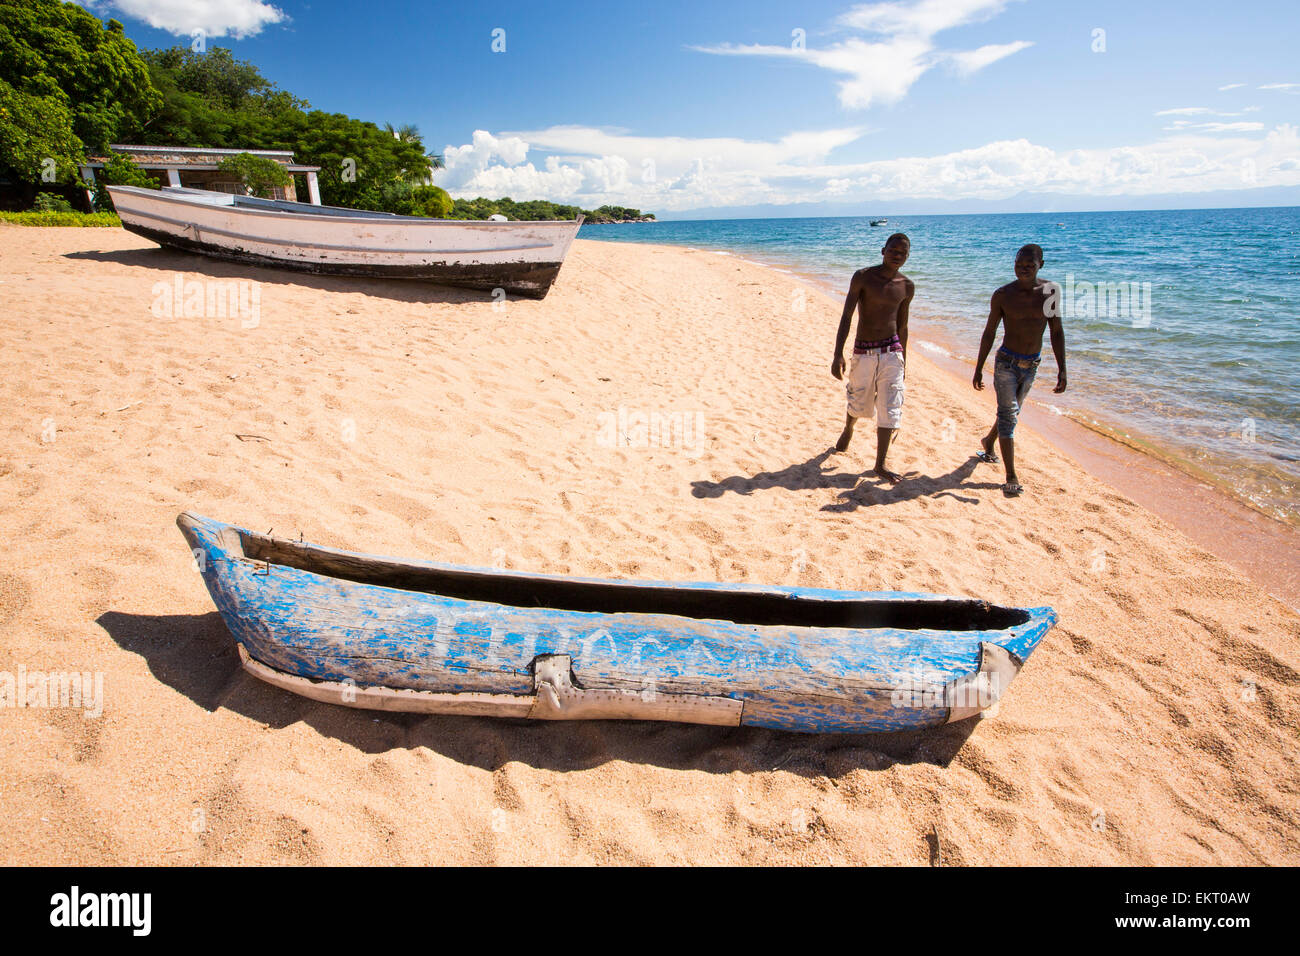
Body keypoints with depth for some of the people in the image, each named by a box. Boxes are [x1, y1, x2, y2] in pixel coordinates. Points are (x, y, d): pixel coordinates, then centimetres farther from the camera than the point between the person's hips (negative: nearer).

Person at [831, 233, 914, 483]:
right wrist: (838, 354, -19)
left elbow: (902, 325, 13)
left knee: (890, 410, -4)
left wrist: (903, 359, 17)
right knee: (859, 404, 14)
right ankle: (848, 431, 50)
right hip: (863, 352, -2)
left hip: (891, 352, 2)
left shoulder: (907, 286, 4)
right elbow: (846, 317, -11)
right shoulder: (863, 277, -7)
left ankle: (880, 465, 5)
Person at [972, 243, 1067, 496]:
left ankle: (988, 442, 48)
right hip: (1006, 362, -4)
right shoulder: (1003, 295, -10)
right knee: (1008, 414, -10)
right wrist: (978, 369, -3)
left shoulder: (1051, 291, -5)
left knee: (1012, 412, 20)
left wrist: (1062, 369, -4)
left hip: (1032, 365, 4)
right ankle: (1011, 477, -11)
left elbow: (1057, 332, 0)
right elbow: (989, 333, -3)